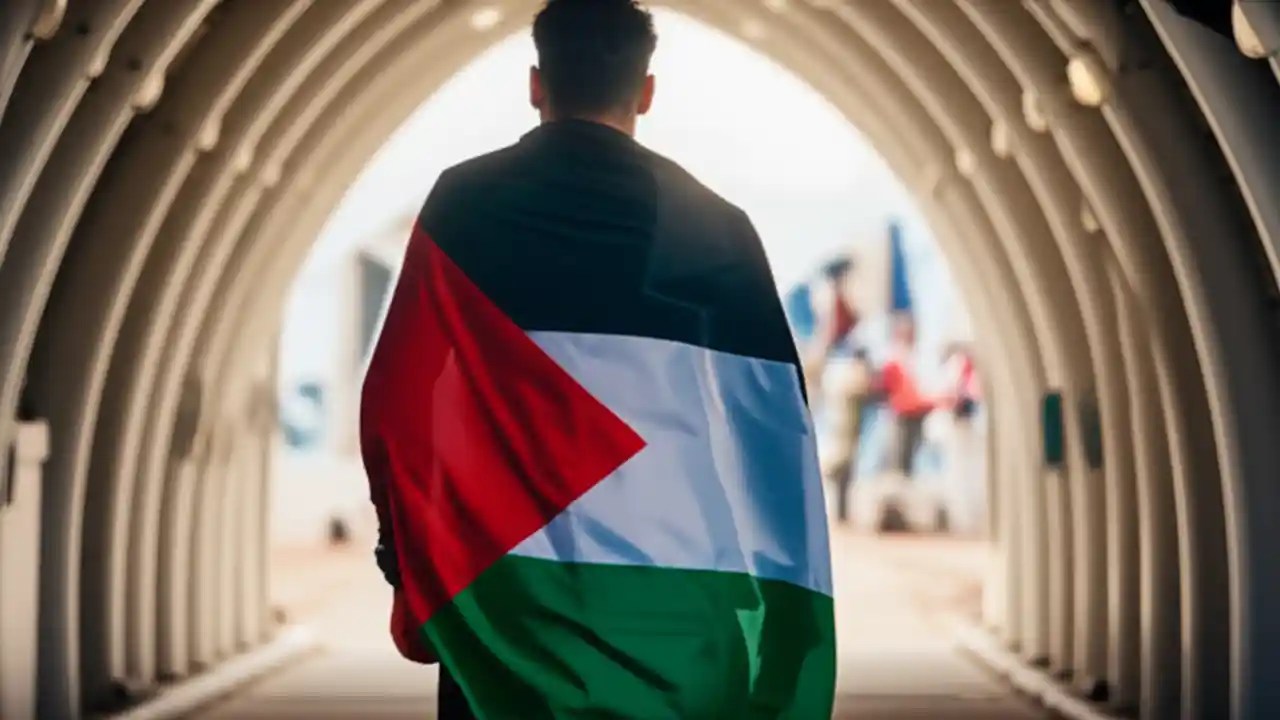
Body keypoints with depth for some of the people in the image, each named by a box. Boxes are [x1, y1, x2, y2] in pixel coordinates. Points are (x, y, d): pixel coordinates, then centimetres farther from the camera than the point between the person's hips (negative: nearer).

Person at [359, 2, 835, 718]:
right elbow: (775, 433, 1)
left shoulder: (463, 207, 1)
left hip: (510, 583, 0)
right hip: (679, 598, 1)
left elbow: (399, 401, -1)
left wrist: (408, 559, 11)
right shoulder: (717, 225, 3)